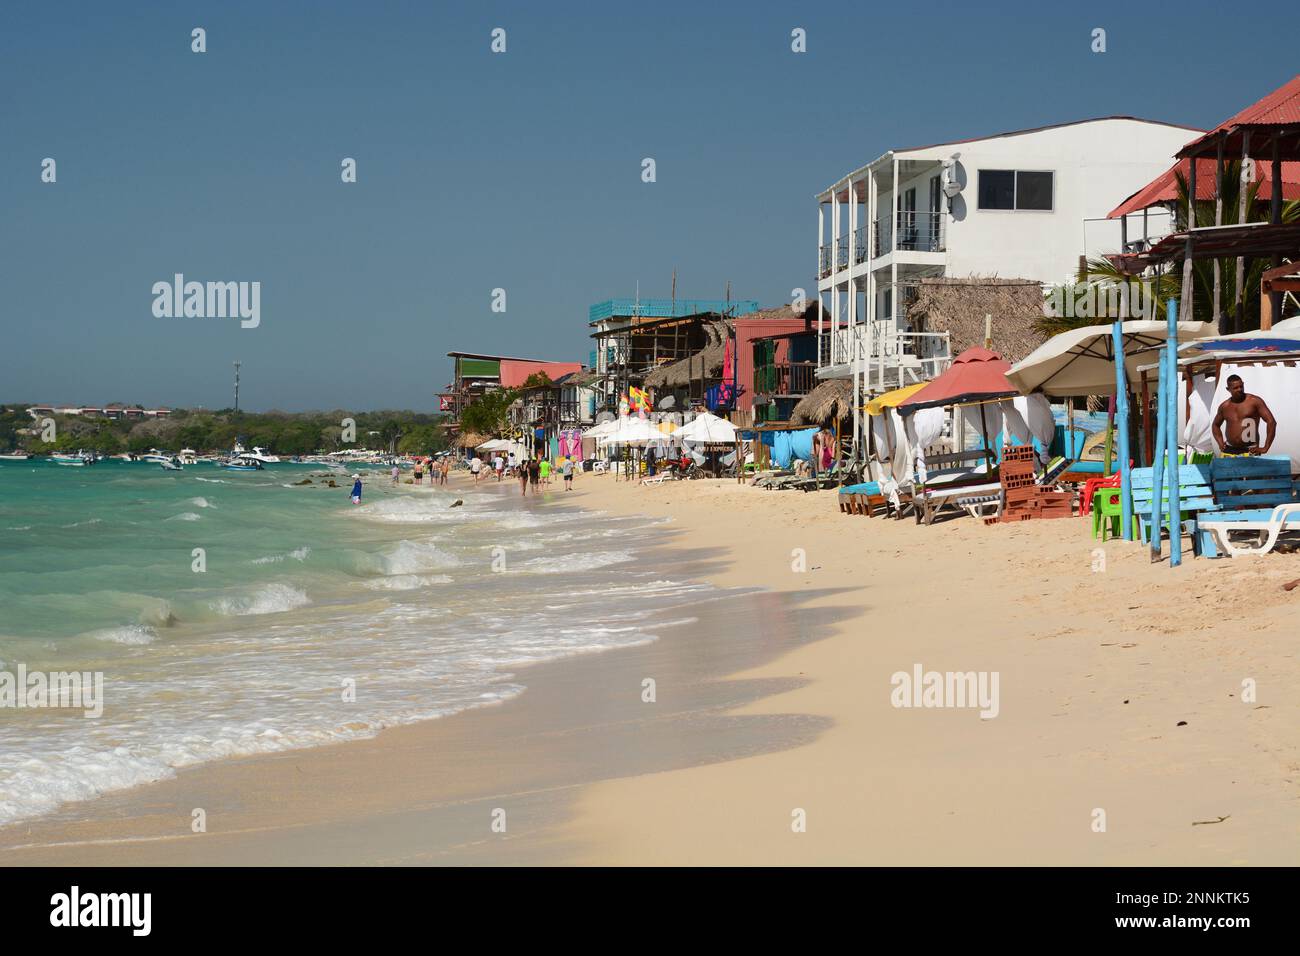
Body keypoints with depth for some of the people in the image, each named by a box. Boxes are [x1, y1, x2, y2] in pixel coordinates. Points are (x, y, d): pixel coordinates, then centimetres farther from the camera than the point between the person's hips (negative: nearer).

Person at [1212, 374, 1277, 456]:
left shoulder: (1255, 401, -1)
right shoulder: (1224, 407, 12)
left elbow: (1271, 422, -4)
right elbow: (1215, 425, 31)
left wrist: (1265, 448, -7)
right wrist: (1220, 443, 16)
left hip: (1249, 451, -4)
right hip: (1229, 451, 4)